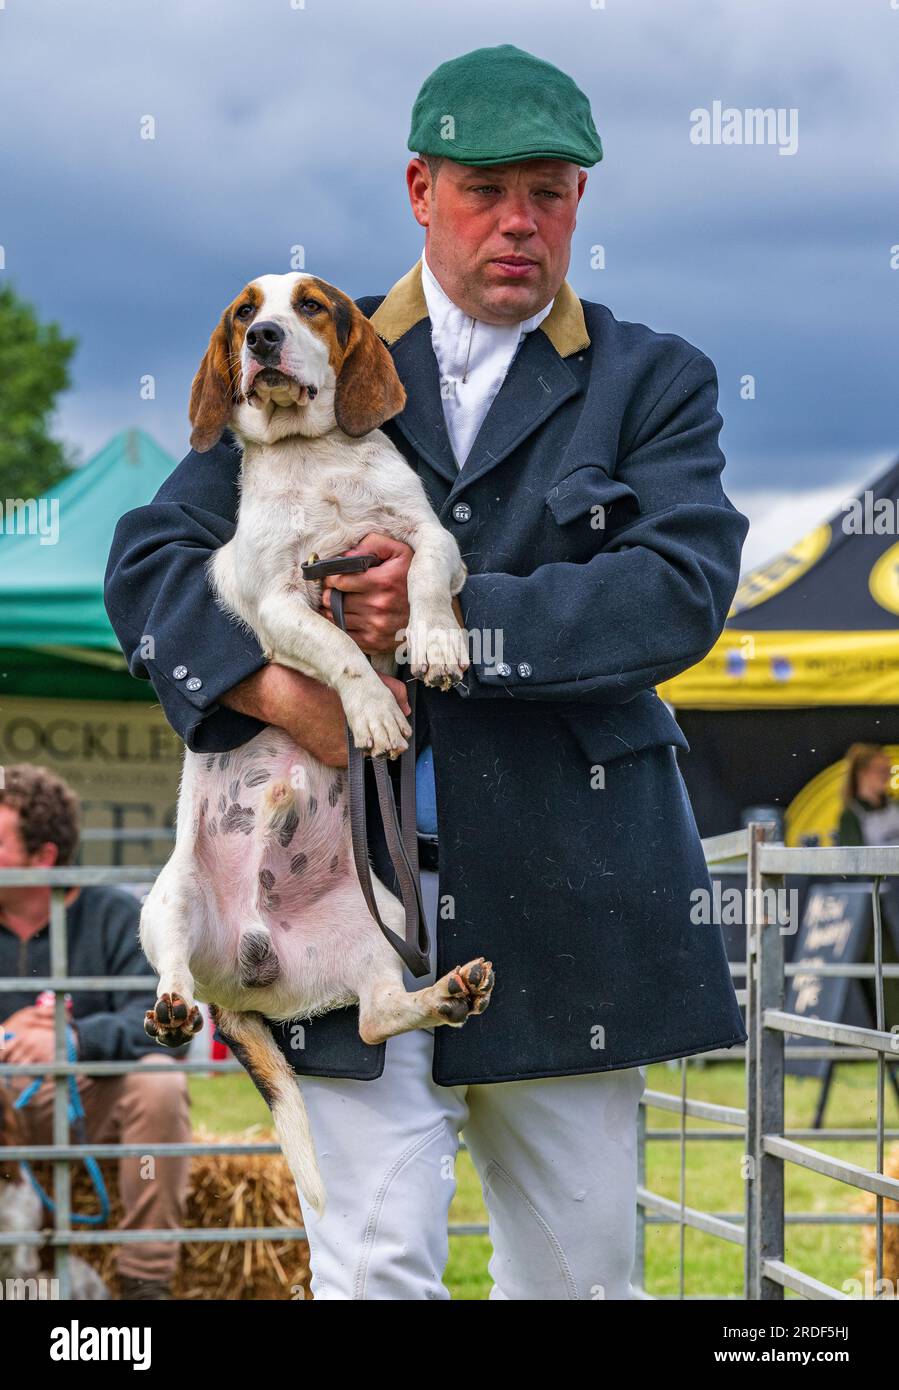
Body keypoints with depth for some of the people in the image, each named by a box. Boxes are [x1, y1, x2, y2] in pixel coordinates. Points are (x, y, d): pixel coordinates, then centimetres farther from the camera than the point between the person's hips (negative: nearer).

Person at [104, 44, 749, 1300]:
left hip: (566, 898, 1)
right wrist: (281, 691, -13)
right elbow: (152, 559, 5)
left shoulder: (652, 382, 9)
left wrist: (456, 619, -16)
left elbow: (684, 587, -8)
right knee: (375, 1265, -9)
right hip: (351, 879, 0)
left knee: (580, 1264, 7)